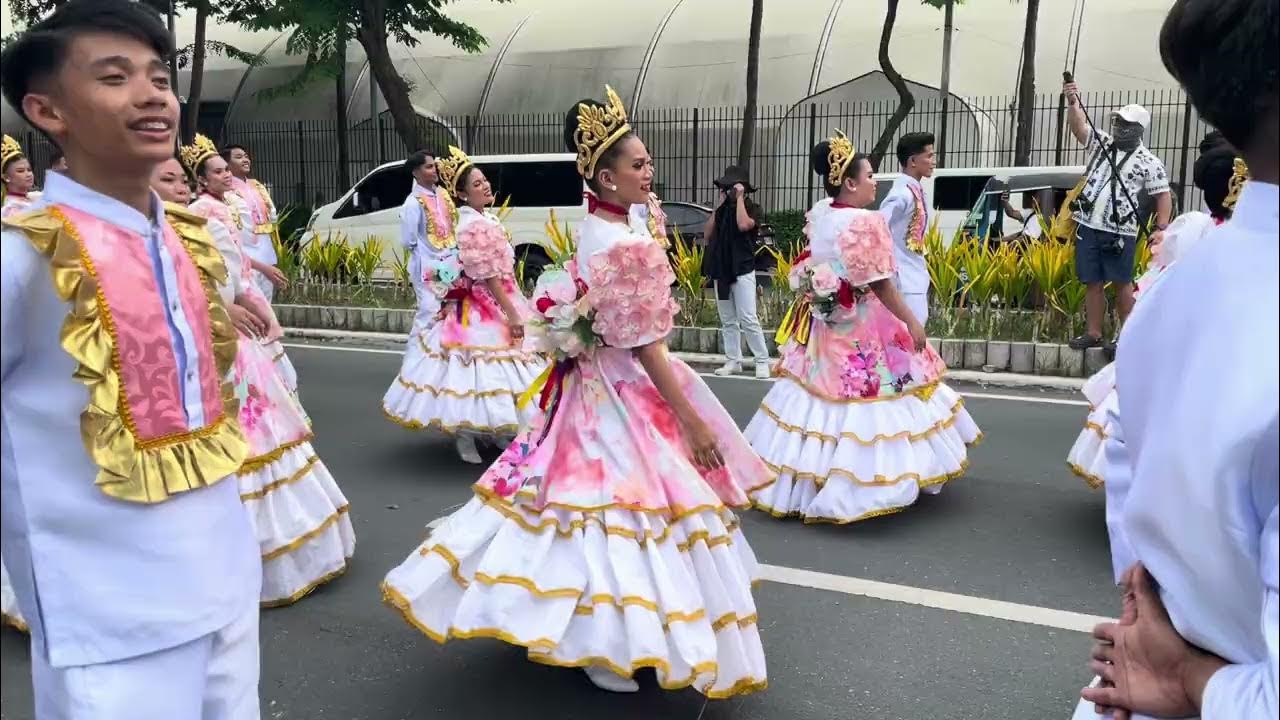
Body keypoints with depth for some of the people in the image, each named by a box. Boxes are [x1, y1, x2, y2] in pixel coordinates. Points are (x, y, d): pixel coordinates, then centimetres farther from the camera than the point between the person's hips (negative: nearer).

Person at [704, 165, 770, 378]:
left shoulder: (751, 208, -1)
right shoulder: (722, 209, 13)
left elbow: (743, 224, -23)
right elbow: (707, 234, 4)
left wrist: (740, 197, -13)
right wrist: (719, 206, 1)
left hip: (742, 270, -6)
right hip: (720, 270, 6)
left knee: (748, 319, -10)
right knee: (728, 321, 7)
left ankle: (762, 361, -4)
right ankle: (734, 361, 12)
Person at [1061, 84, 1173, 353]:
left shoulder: (1148, 162, 0)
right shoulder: (1101, 142, 12)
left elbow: (1164, 195, 1)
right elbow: (1078, 126, 0)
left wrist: (1161, 228, -10)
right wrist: (1073, 102, -18)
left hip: (1120, 232, -4)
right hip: (1088, 226, 4)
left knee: (1122, 283, -2)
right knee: (1093, 283, 7)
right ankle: (1093, 333, 14)